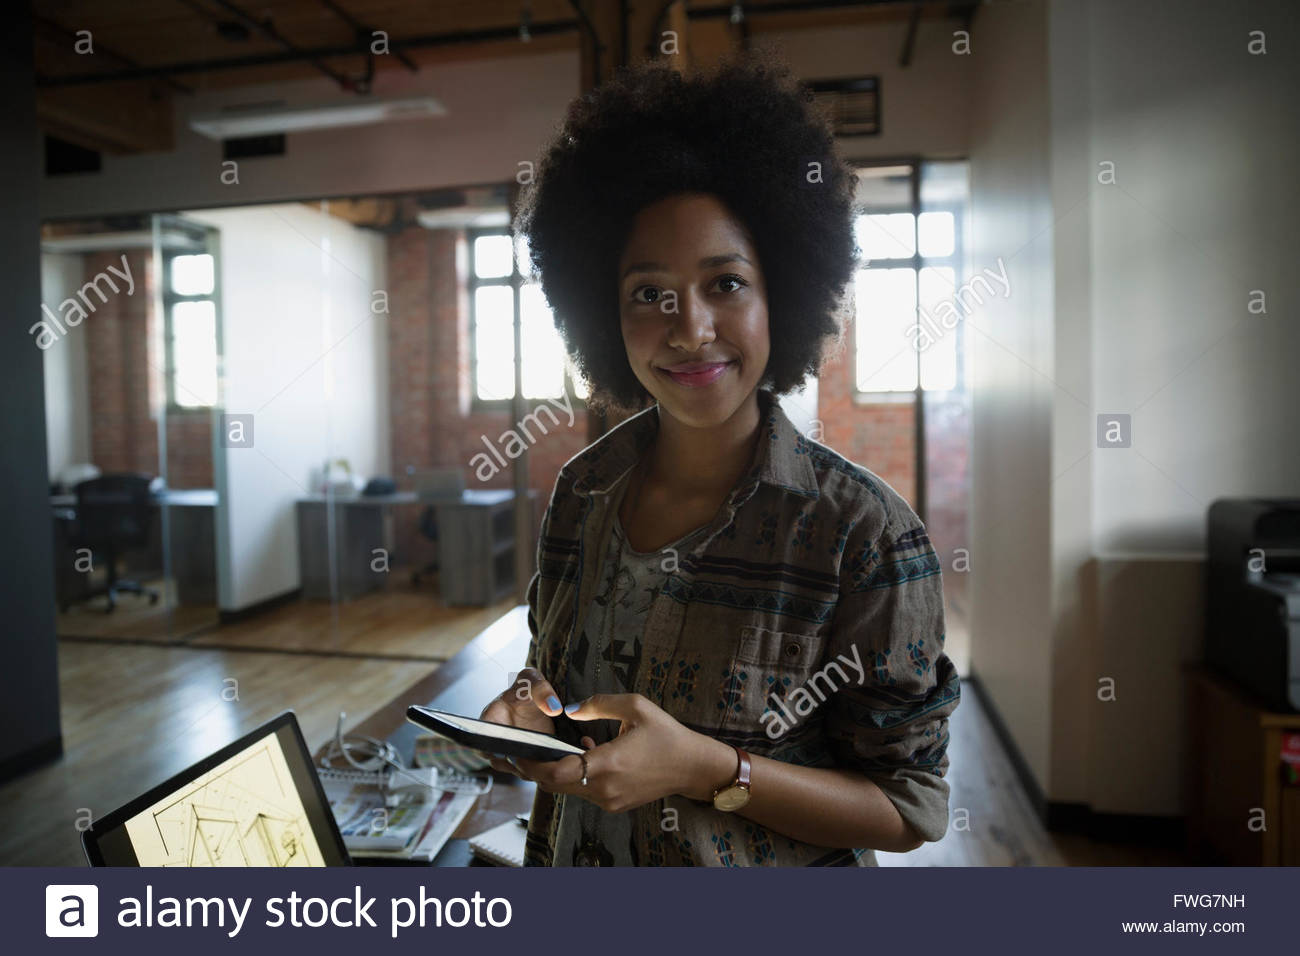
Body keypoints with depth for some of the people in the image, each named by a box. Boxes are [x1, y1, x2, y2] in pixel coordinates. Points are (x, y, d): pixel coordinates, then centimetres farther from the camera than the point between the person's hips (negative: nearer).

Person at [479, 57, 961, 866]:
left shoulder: (865, 533, -24)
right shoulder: (584, 489, -9)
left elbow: (909, 810, -18)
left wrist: (703, 767, -29)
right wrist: (533, 706, -15)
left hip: (772, 872, -4)